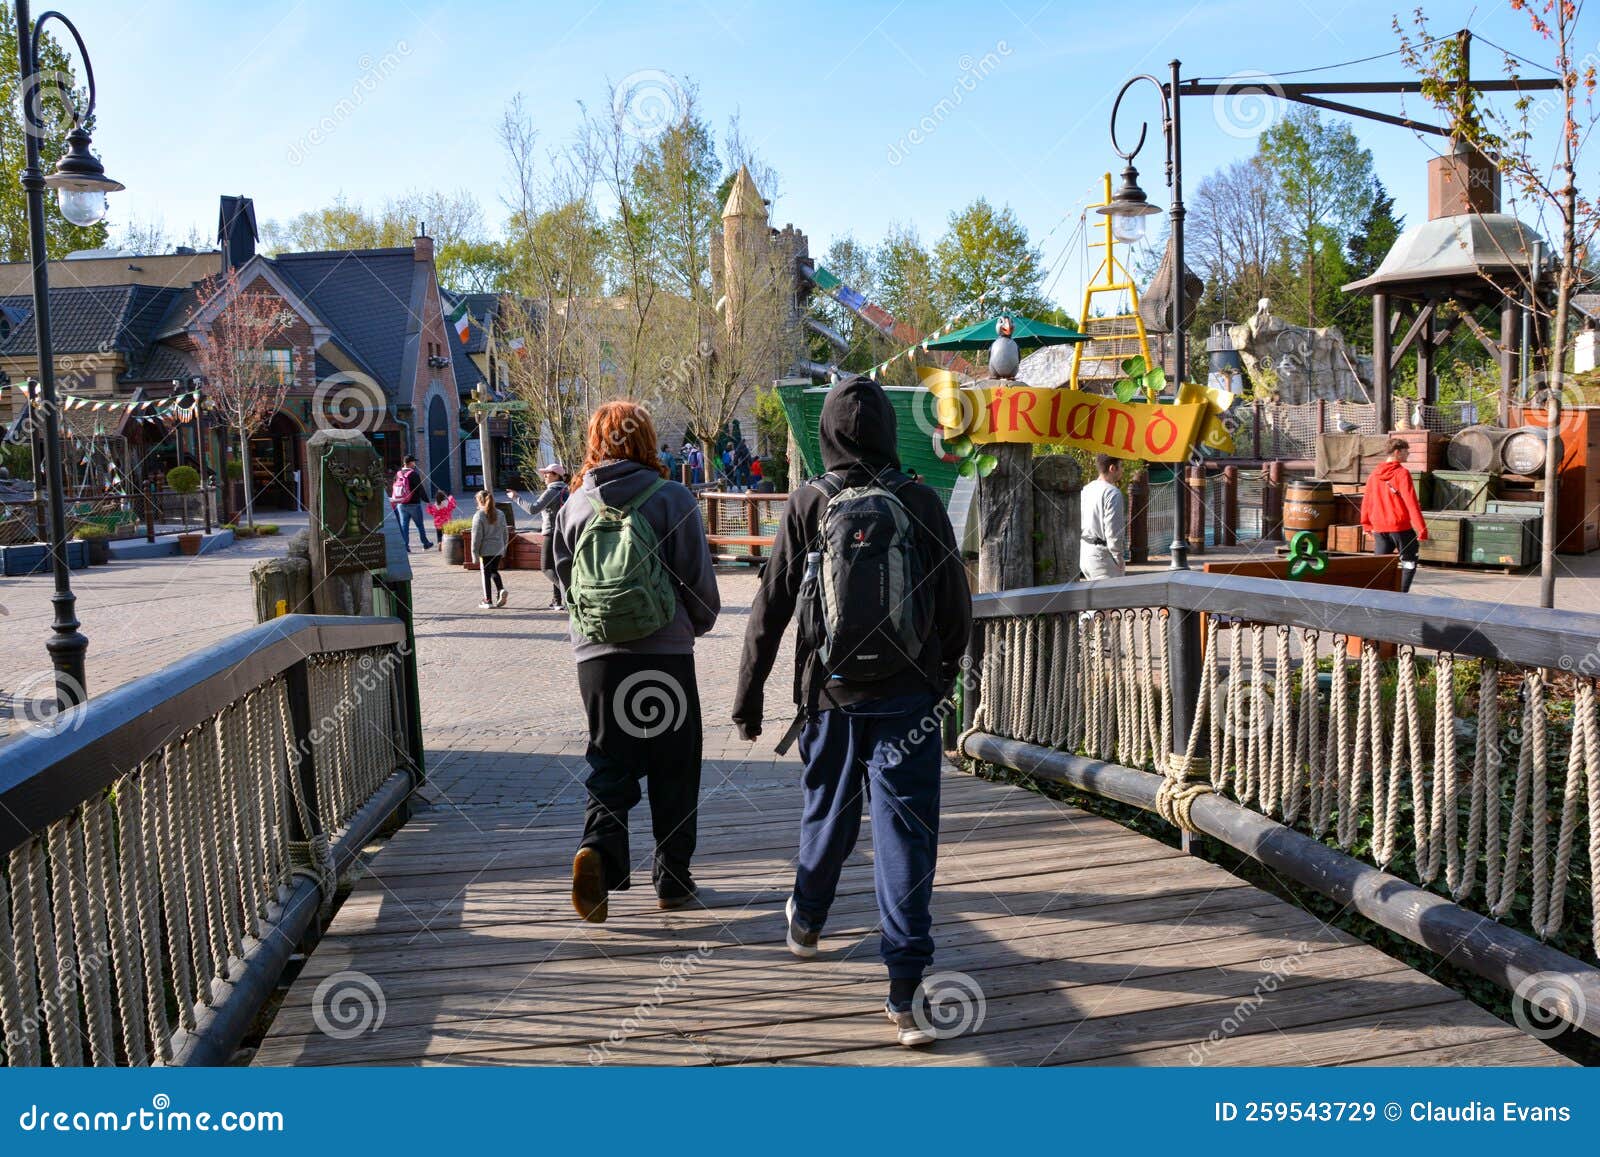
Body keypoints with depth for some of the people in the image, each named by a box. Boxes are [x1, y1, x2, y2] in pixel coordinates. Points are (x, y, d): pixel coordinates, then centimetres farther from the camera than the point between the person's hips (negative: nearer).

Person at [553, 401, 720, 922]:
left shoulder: (575, 505, 5)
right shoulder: (672, 499, -5)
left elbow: (564, 578, 12)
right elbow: (699, 578, -3)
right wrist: (699, 622, 17)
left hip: (595, 656, 3)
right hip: (666, 653, -2)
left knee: (610, 765, 12)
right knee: (673, 771, 10)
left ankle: (599, 846, -13)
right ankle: (672, 878, 18)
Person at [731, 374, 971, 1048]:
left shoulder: (807, 506, -3)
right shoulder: (922, 505, -3)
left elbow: (770, 608, -2)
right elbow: (957, 606, 3)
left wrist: (748, 696, 6)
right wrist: (944, 671, 19)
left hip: (831, 694, 1)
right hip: (909, 696, -1)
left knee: (827, 812, 21)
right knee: (907, 831, 2)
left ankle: (807, 919, 45)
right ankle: (906, 987, -1)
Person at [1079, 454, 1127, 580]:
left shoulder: (1085, 490, 11)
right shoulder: (1113, 493, -15)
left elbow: (1077, 526, 13)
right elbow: (1113, 532, -18)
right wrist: (1119, 561, -8)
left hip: (1084, 554, 9)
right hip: (1102, 556, -8)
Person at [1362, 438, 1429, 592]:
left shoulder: (1375, 474, 7)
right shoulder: (1402, 473, -11)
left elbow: (1366, 500, 13)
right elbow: (1411, 503, -15)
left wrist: (1366, 524, 24)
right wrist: (1421, 528, -14)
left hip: (1379, 528, 5)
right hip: (1400, 526, -5)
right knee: (1409, 562, 8)